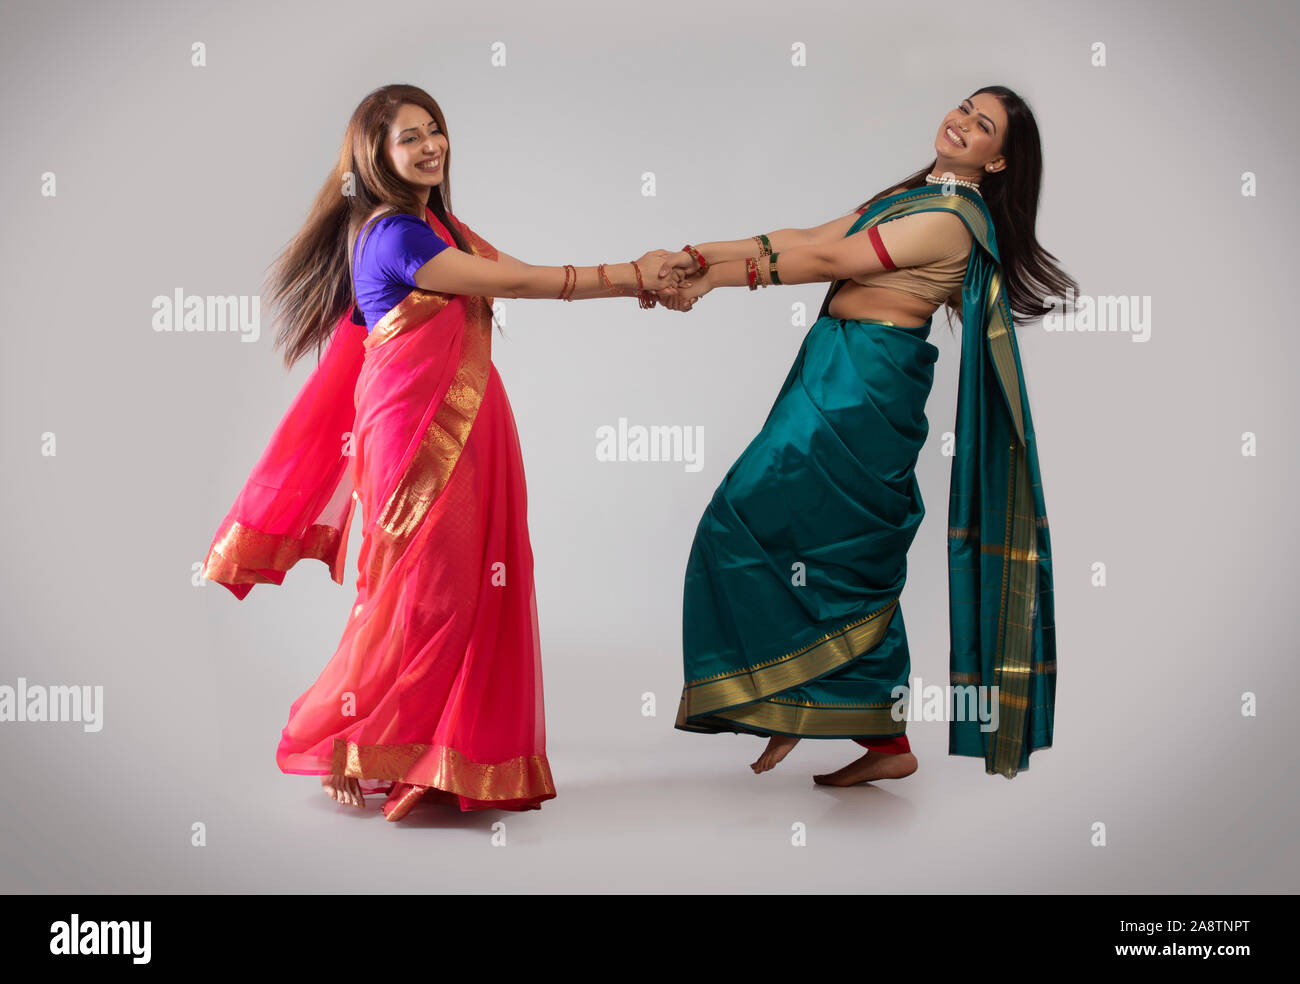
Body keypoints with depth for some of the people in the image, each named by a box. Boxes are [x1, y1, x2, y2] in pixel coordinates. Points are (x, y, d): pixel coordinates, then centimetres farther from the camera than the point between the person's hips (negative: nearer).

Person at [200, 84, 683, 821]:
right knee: (422, 595, -4)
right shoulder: (392, 234, -13)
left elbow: (521, 278, 9)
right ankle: (348, 751, 12)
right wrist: (623, 277, -12)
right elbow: (513, 282, -16)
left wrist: (633, 281, -1)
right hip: (418, 433, -9)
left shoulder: (440, 228, 17)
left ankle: (442, 756, 18)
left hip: (464, 431, 9)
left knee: (470, 590, 8)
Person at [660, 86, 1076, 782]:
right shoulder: (909, 196, 17)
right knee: (854, 556, 10)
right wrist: (698, 255, 2)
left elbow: (828, 261, -14)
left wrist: (716, 276, -10)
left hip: (862, 391, -9)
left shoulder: (951, 218, -12)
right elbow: (806, 238, 11)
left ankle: (787, 699, 5)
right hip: (842, 377, 9)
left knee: (755, 520, -8)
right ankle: (885, 742, 16)